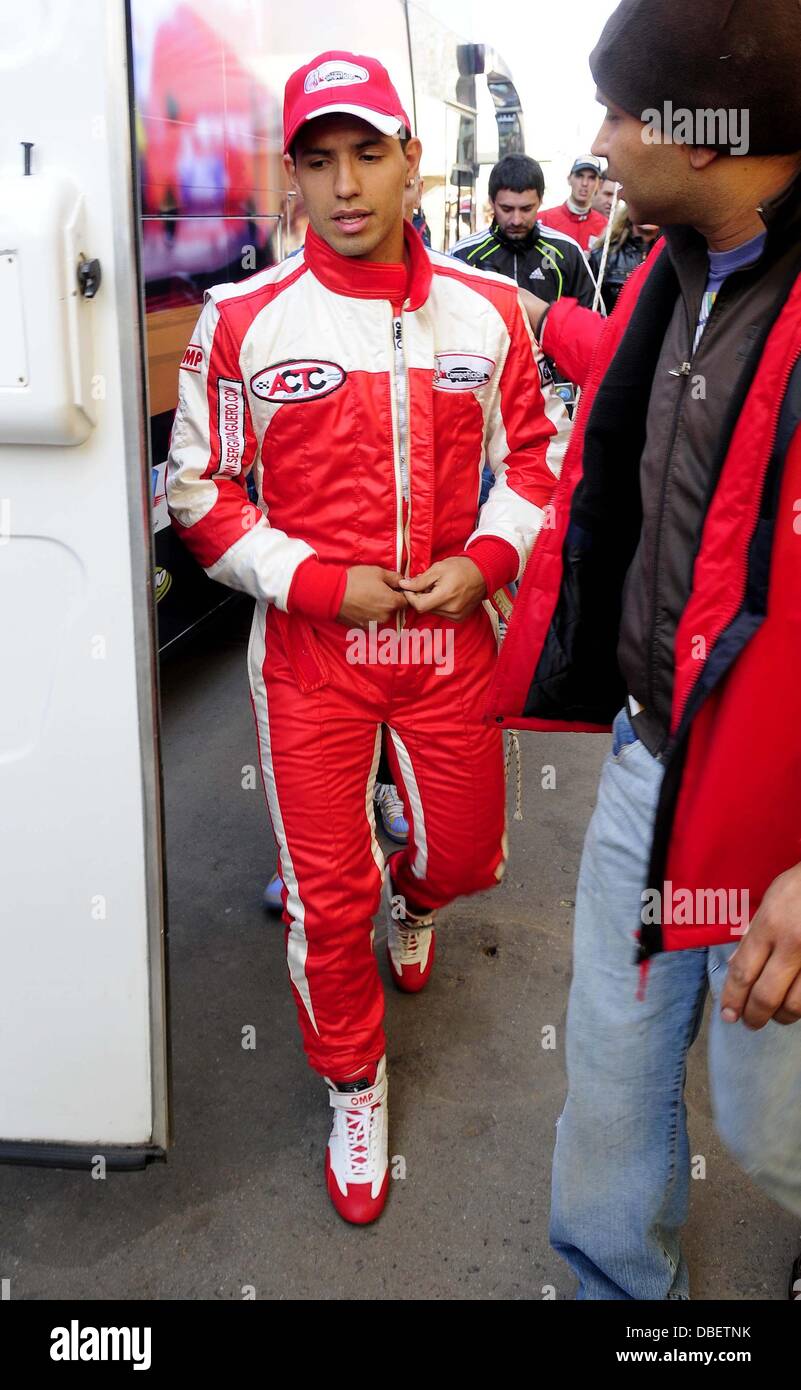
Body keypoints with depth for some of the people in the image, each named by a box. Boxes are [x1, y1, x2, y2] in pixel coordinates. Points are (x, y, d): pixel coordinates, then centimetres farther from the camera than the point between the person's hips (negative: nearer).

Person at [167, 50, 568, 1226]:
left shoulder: (487, 310, 1)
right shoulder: (243, 320, -7)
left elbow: (535, 451, 10)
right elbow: (198, 488, -2)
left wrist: (486, 558, -8)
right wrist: (319, 582, -13)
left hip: (452, 637, 3)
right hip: (310, 646, -2)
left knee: (466, 854, 15)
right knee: (328, 896, 5)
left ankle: (413, 898, 55)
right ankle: (355, 1086, 32)